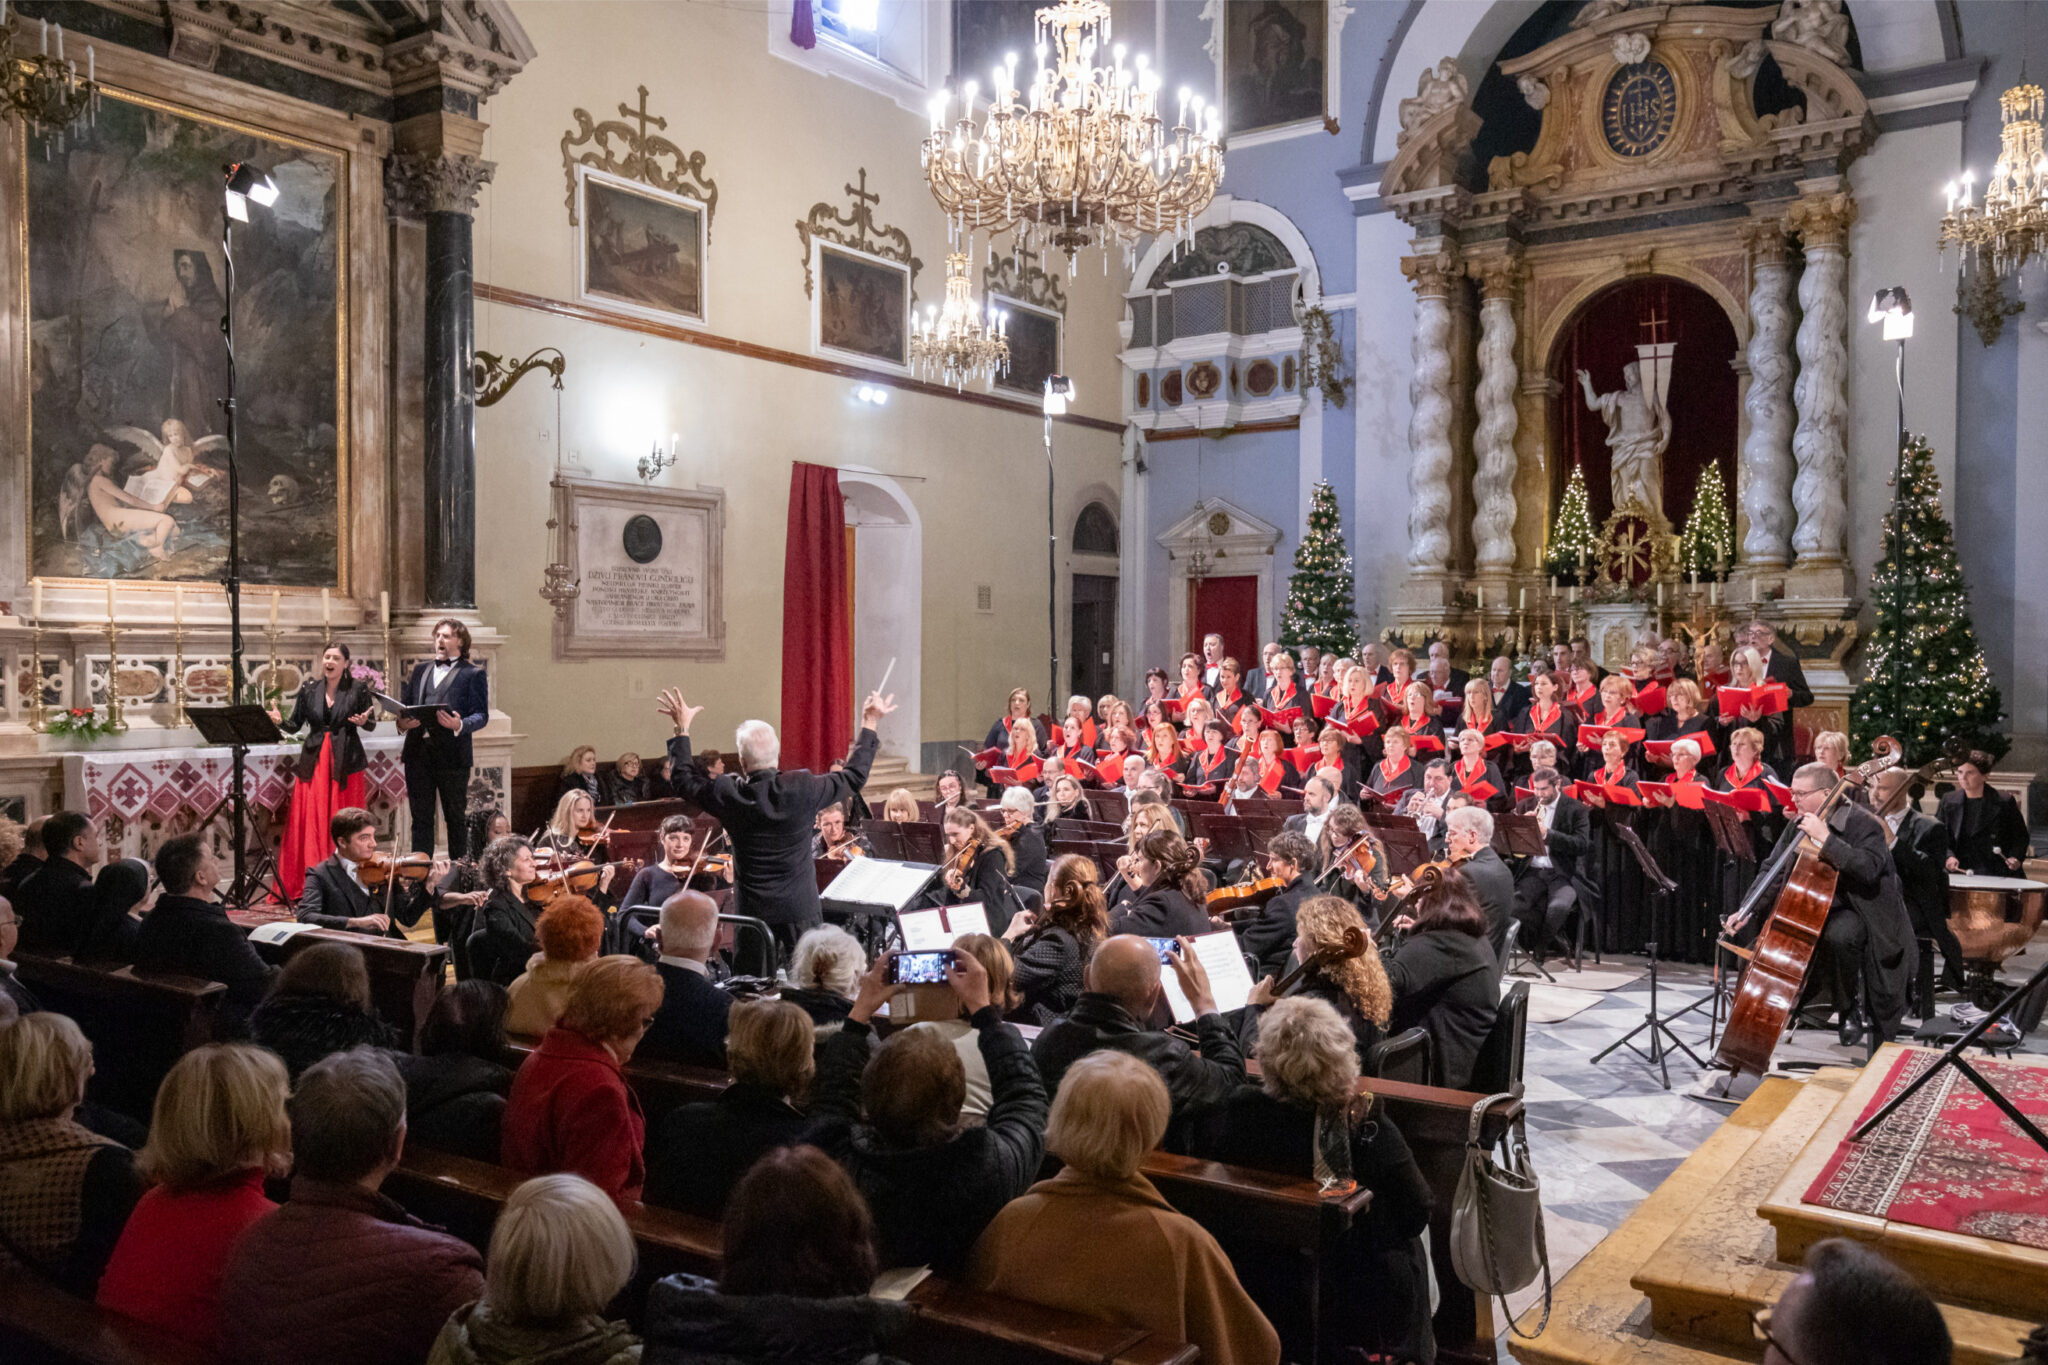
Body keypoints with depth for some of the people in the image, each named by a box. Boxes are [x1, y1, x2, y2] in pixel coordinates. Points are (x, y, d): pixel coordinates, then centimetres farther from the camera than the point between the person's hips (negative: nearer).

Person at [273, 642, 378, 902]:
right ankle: (306, 885, 6)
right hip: (314, 762, 2)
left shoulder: (358, 688, 1)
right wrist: (280, 720, -12)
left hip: (346, 763, -2)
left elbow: (371, 724, 3)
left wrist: (363, 721, -19)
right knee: (310, 822, 0)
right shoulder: (309, 688, 7)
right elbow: (295, 723, 8)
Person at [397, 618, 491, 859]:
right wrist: (401, 721, -4)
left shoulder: (473, 674, 2)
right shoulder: (421, 670, 19)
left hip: (452, 755, -5)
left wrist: (460, 725, -24)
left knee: (456, 818, 4)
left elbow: (481, 715, -5)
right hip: (418, 752, 5)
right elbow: (404, 703, 19)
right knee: (420, 817, 8)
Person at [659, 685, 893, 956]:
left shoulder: (728, 794, -11)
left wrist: (682, 728, 19)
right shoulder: (803, 789, -14)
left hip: (750, 910, 1)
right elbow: (854, 777, 2)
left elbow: (684, 782, 10)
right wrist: (870, 724, 11)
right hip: (800, 909, -1)